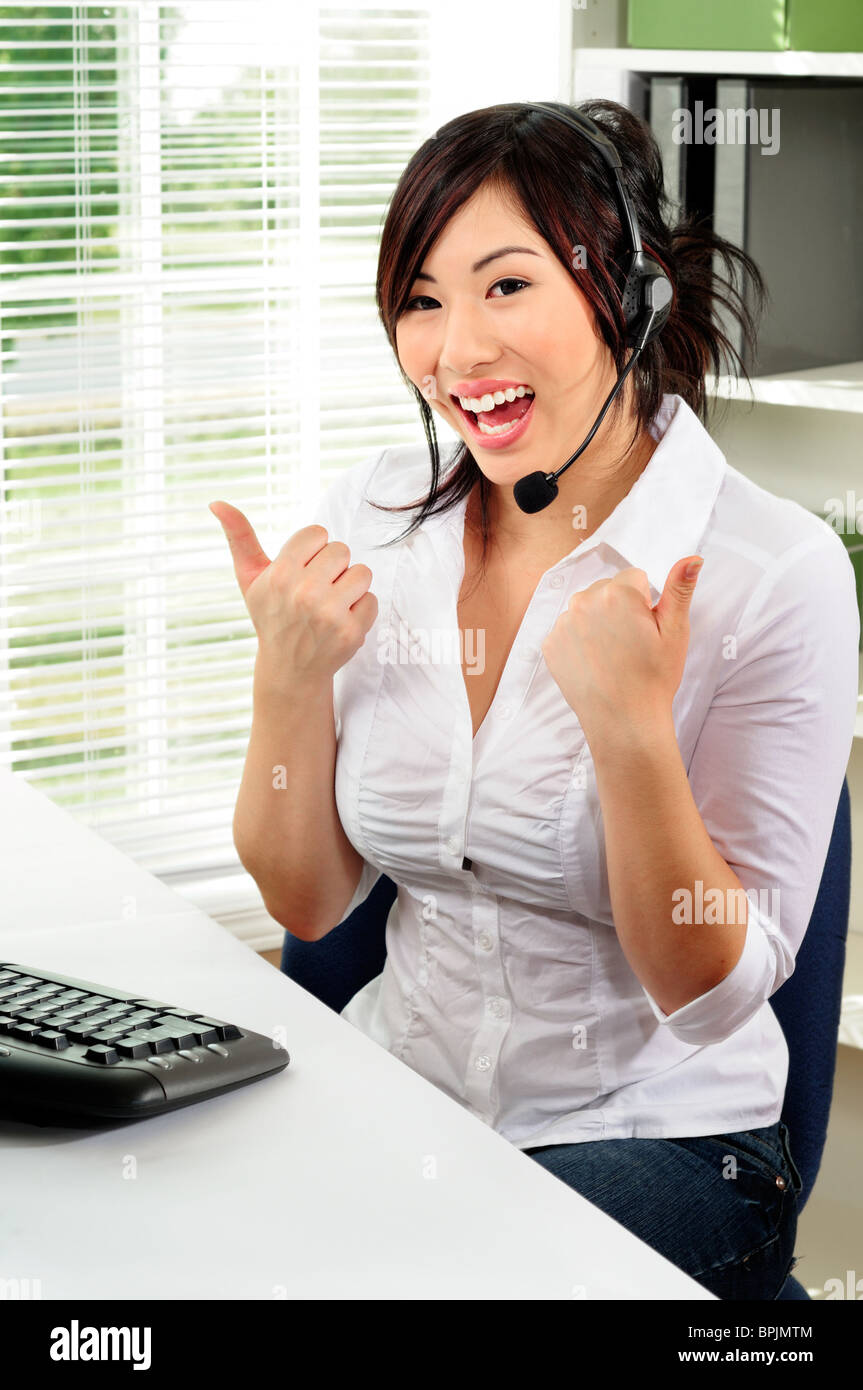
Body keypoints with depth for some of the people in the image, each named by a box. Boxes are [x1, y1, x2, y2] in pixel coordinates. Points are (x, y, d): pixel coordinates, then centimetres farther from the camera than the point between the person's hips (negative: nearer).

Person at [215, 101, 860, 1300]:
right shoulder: (371, 517, -1)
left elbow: (714, 998, -14)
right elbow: (308, 904, 4)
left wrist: (632, 733, -29)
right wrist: (289, 681, -13)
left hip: (653, 1140, -4)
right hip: (395, 1087, 5)